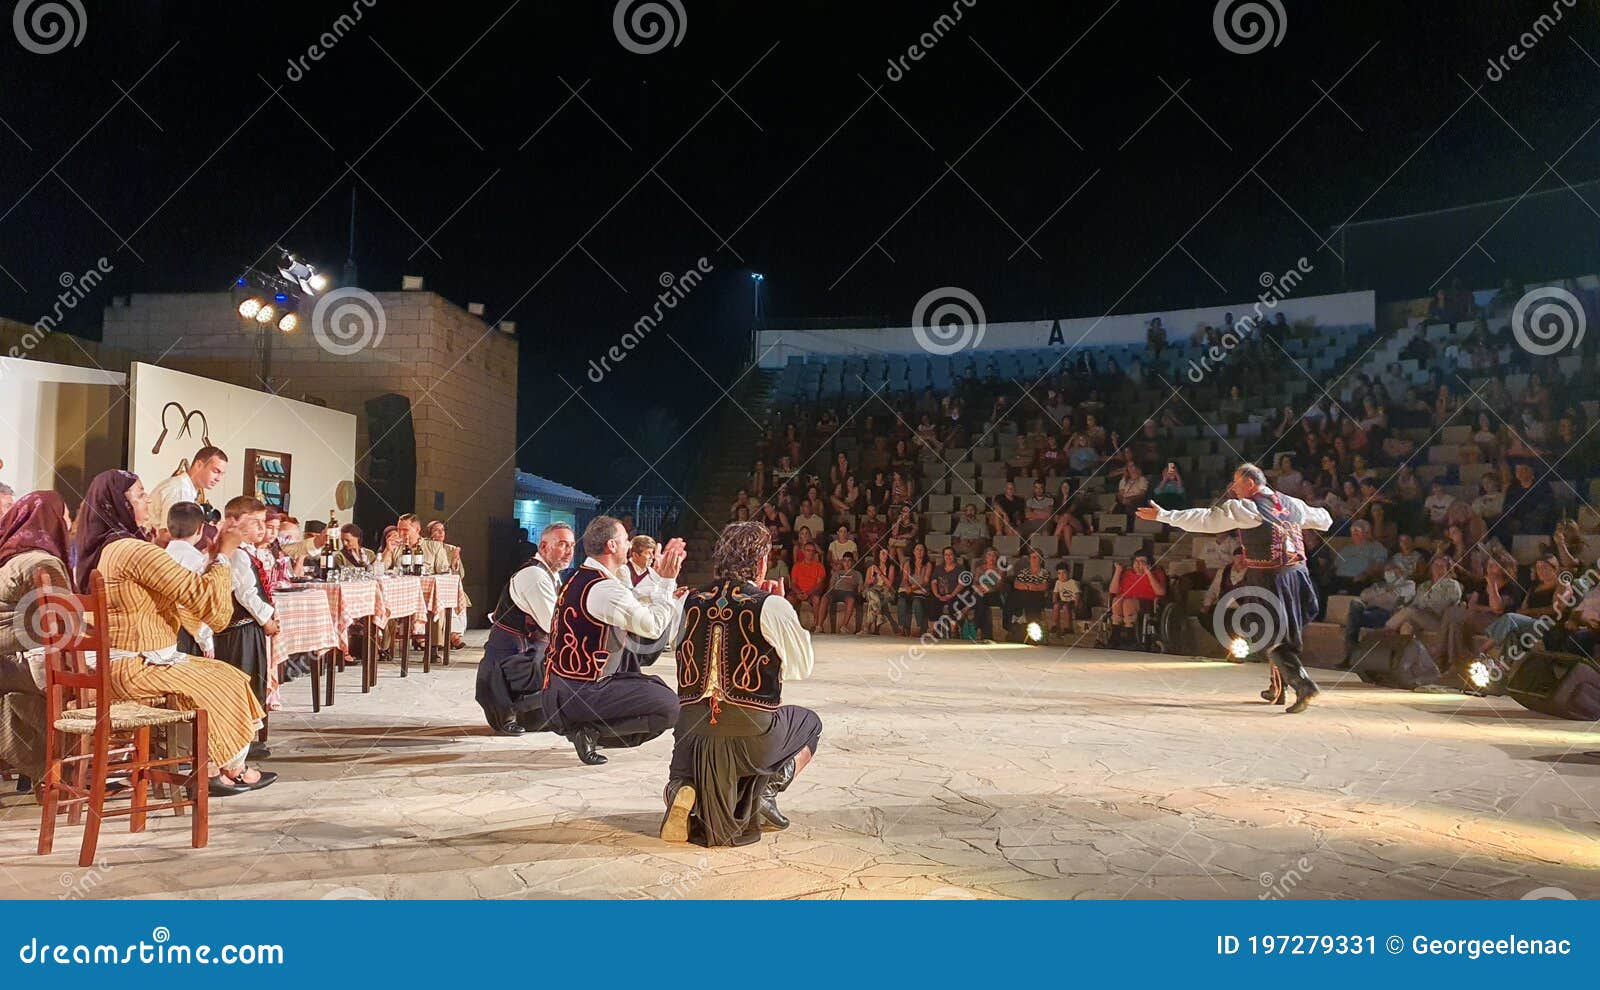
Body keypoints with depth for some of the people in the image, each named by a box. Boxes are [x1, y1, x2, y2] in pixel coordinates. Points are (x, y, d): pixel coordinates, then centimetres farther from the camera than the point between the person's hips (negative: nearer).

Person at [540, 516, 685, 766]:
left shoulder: (581, 577, 9)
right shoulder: (604, 589, -21)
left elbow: (633, 602, 20)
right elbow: (653, 627, -18)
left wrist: (659, 574, 18)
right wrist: (666, 581, -9)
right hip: (577, 696, -10)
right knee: (669, 707, -8)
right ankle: (592, 730, -7)